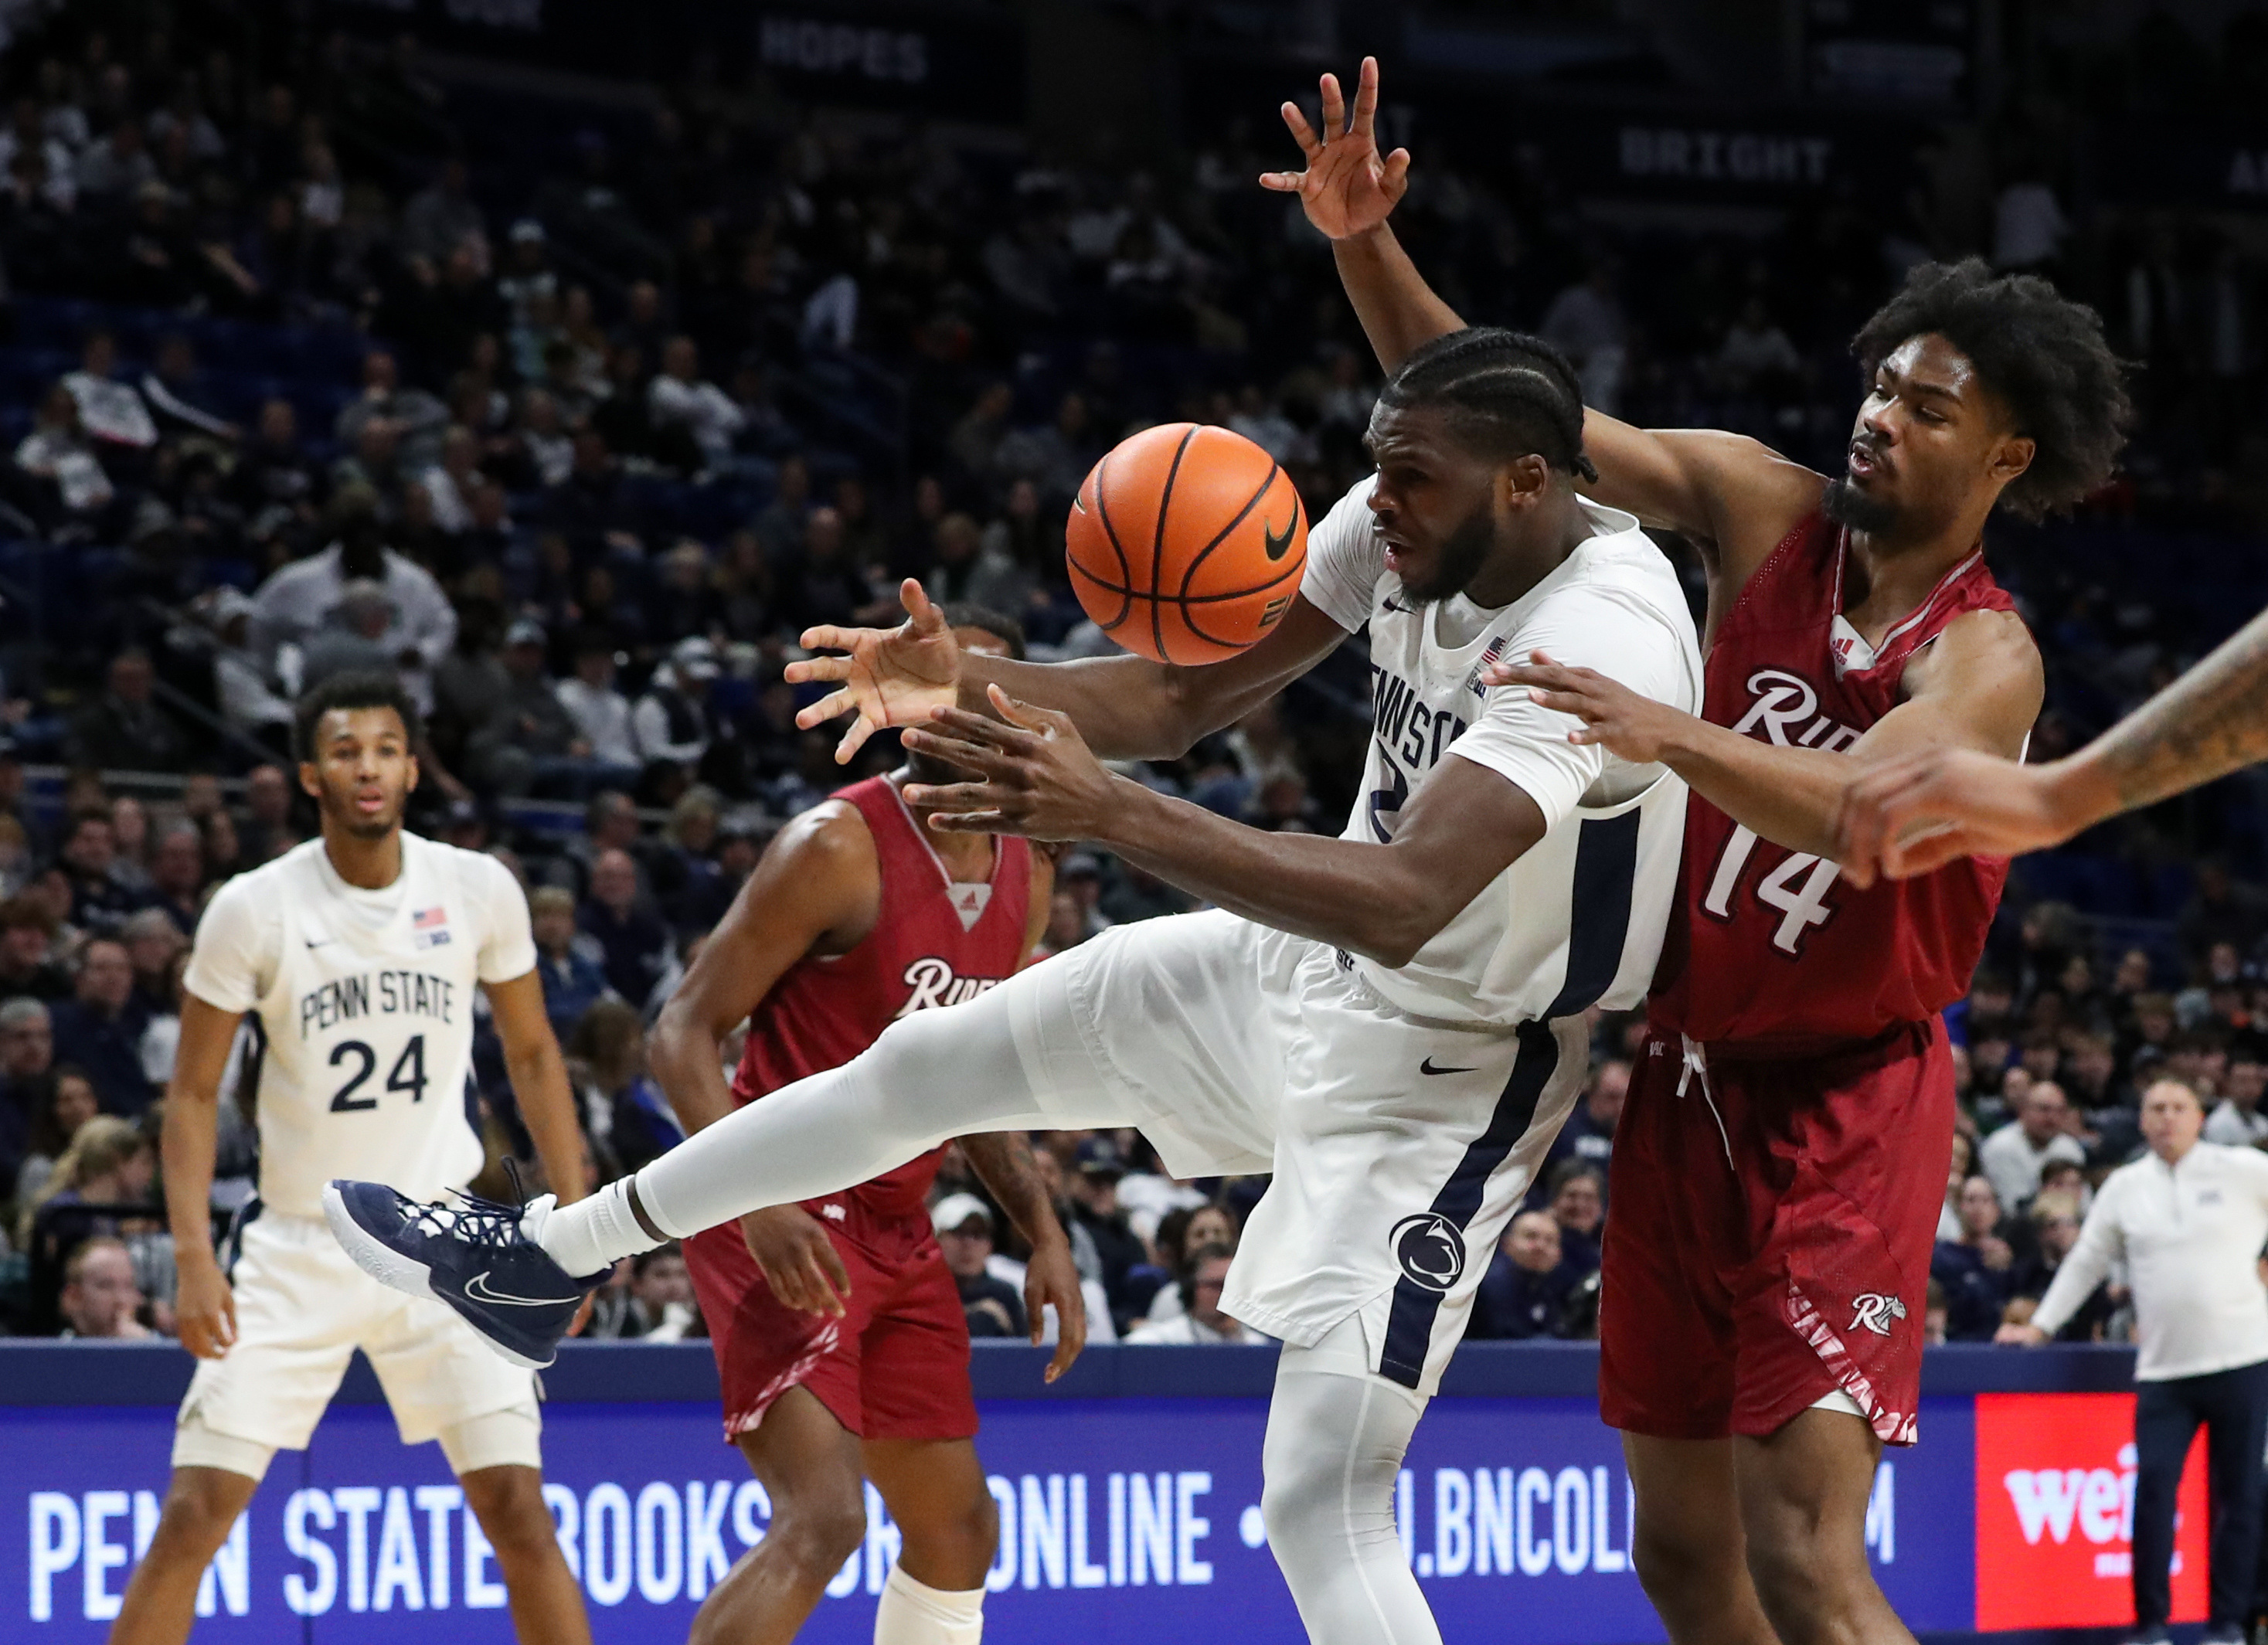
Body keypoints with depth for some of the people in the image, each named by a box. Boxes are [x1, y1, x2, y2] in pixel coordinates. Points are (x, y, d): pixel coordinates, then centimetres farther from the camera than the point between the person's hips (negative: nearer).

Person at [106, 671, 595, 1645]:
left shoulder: (479, 891, -4)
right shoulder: (254, 909, -9)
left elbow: (531, 1054, 10)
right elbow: (194, 1091, -2)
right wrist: (193, 1257, -11)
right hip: (295, 1249, -1)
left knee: (517, 1508, -7)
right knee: (195, 1511, -7)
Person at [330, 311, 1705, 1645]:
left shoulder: (1604, 638, -35)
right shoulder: (1410, 524, -10)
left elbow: (1404, 905, -46)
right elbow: (1189, 693, -3)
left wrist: (1104, 811, -52)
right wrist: (967, 684, -22)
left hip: (1441, 1072, -8)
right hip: (1299, 964, 9)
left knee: (1322, 1502, -17)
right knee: (922, 1064, 17)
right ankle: (561, 1249, 37)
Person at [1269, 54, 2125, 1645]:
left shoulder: (1987, 657, -12)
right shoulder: (1764, 510, 1)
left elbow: (1867, 813, -32)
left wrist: (1668, 730, -46)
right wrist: (1365, 246, -15)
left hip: (1847, 1109, -6)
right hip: (1689, 1086, 6)